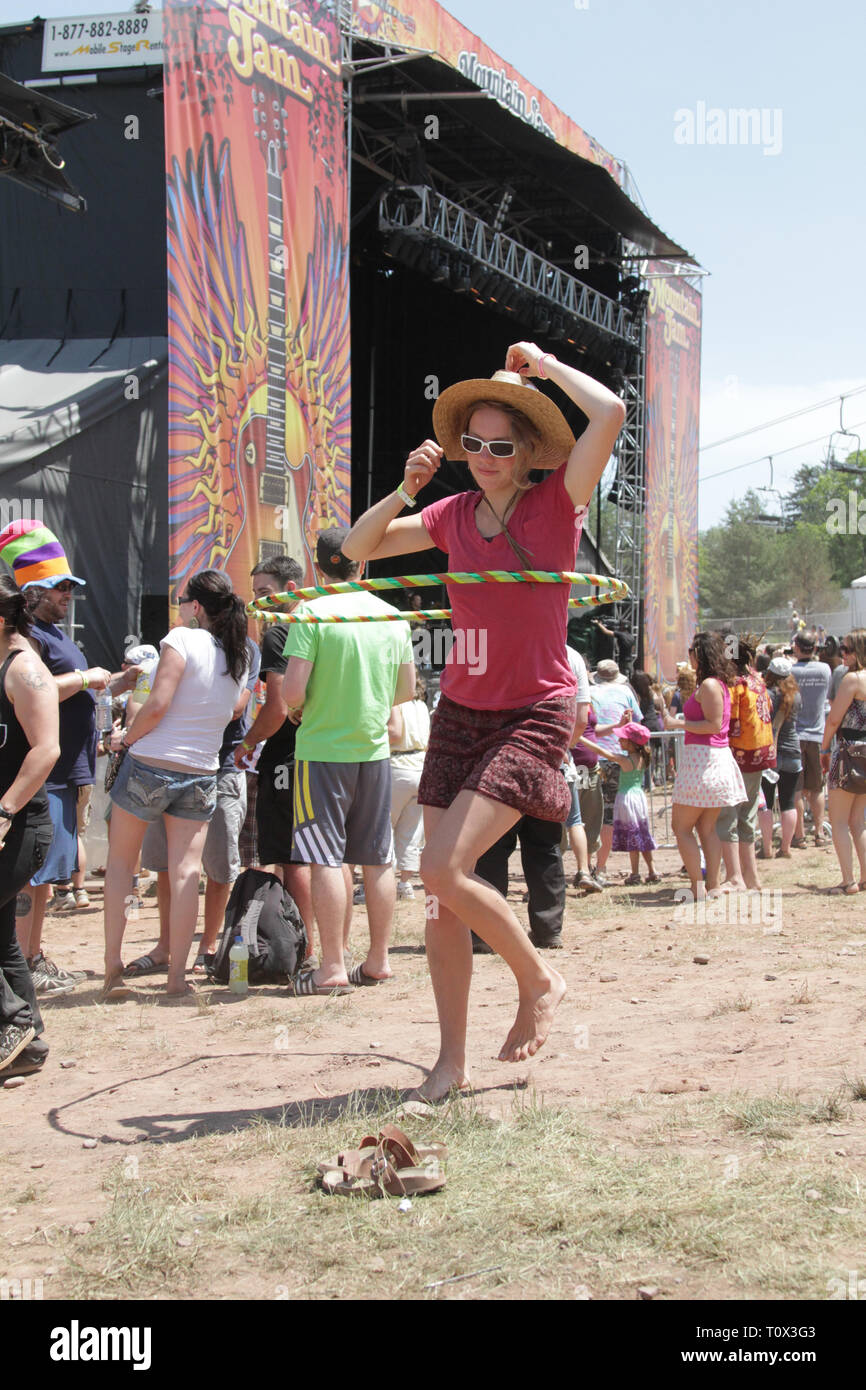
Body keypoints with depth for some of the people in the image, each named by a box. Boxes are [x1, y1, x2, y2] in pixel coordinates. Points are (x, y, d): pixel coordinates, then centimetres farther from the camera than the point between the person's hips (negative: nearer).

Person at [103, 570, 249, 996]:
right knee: (186, 872, 3)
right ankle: (177, 974, 1)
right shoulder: (241, 657, 6)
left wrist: (128, 737, -1)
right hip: (201, 773, 4)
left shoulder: (182, 640, -12)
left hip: (149, 764, -4)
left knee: (120, 862, 11)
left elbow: (157, 706, -16)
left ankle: (112, 962, 10)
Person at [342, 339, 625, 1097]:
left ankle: (538, 980, 6)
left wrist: (542, 364, -9)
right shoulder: (455, 514, 6)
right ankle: (452, 1061, 13)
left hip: (534, 714, -6)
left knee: (443, 869, -19)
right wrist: (405, 489, -1)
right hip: (460, 712, 6)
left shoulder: (558, 504, -7)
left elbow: (610, 412, -23)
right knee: (440, 893, 3)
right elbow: (357, 547, 14)